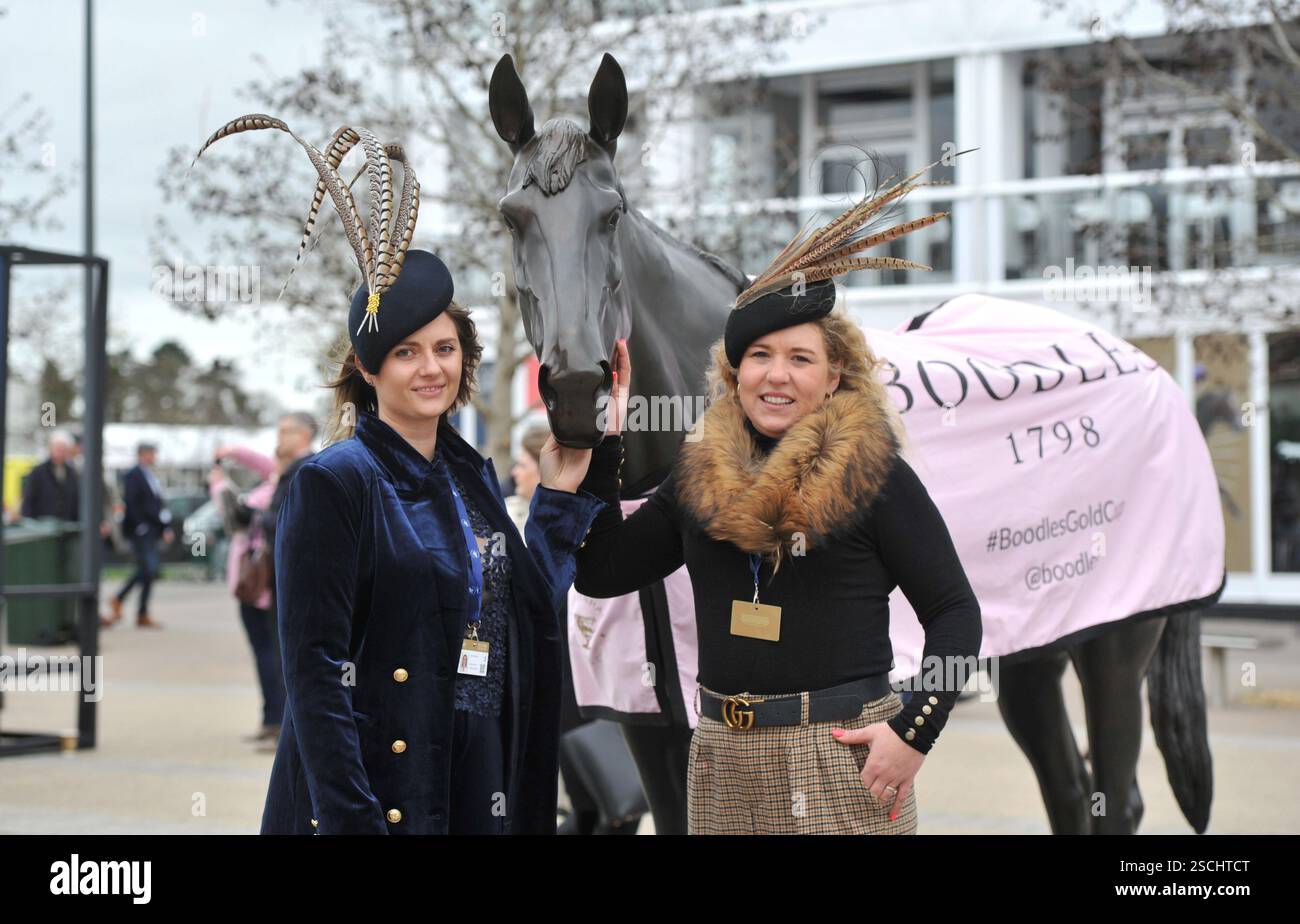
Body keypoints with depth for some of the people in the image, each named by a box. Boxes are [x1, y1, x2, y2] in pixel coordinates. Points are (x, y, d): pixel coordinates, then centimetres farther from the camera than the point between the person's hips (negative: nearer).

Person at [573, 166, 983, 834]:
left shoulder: (874, 473, -3)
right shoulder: (699, 475, 11)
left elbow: (955, 610, -3)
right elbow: (598, 572, 9)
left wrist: (915, 730, -14)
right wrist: (599, 443, 5)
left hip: (843, 755, -4)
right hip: (722, 756, 4)